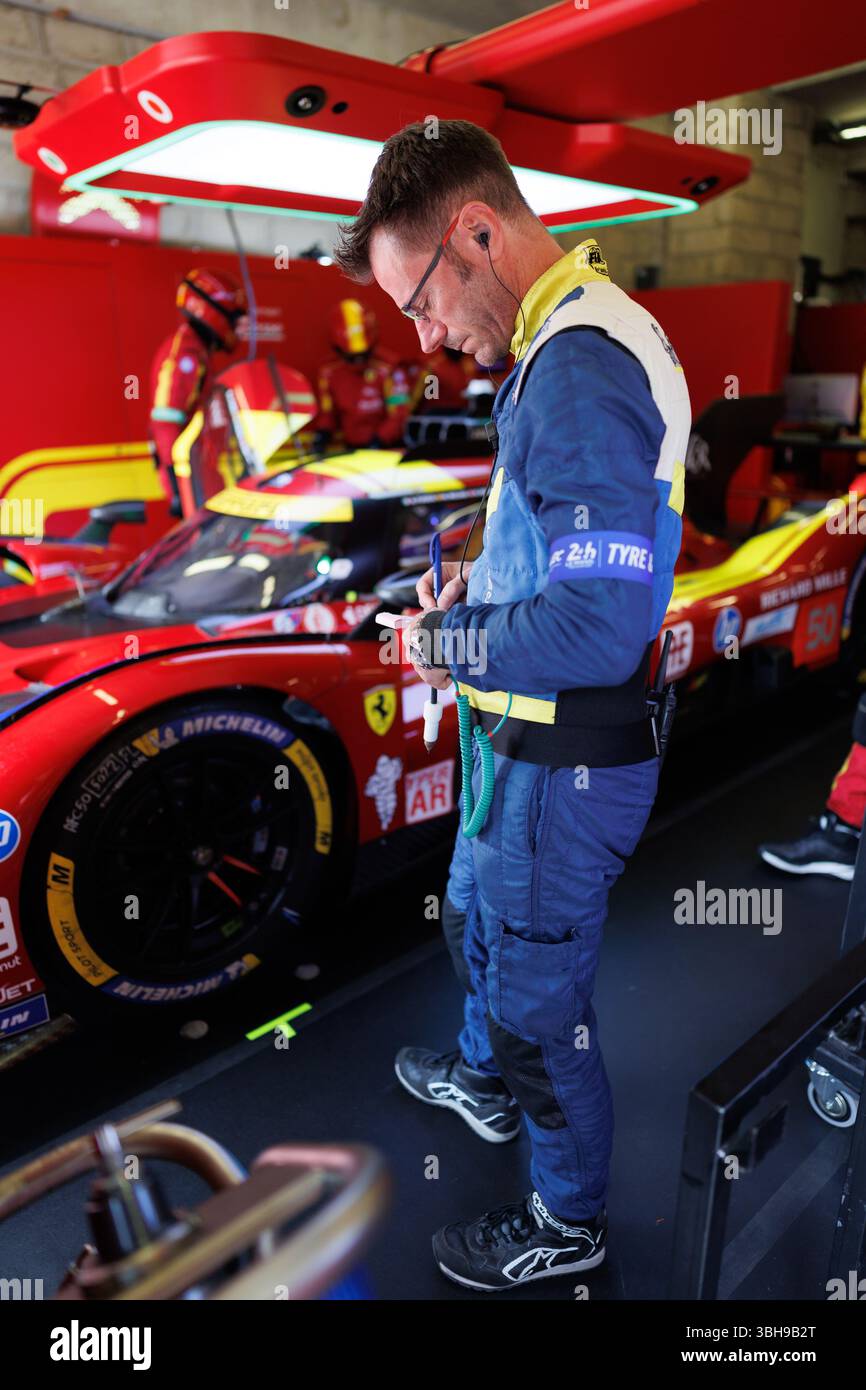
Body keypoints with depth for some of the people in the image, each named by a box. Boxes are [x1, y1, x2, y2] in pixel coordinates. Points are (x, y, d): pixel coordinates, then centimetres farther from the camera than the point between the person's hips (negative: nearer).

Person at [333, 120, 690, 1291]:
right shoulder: (578, 340, 9)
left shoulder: (579, 370, -25)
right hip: (534, 743, 10)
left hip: (564, 764, -10)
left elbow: (602, 630, -32)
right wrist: (484, 583, 6)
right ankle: (484, 1082, 58)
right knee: (477, 921, 30)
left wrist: (449, 645, -17)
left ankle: (567, 1221, 39)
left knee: (539, 995, 11)